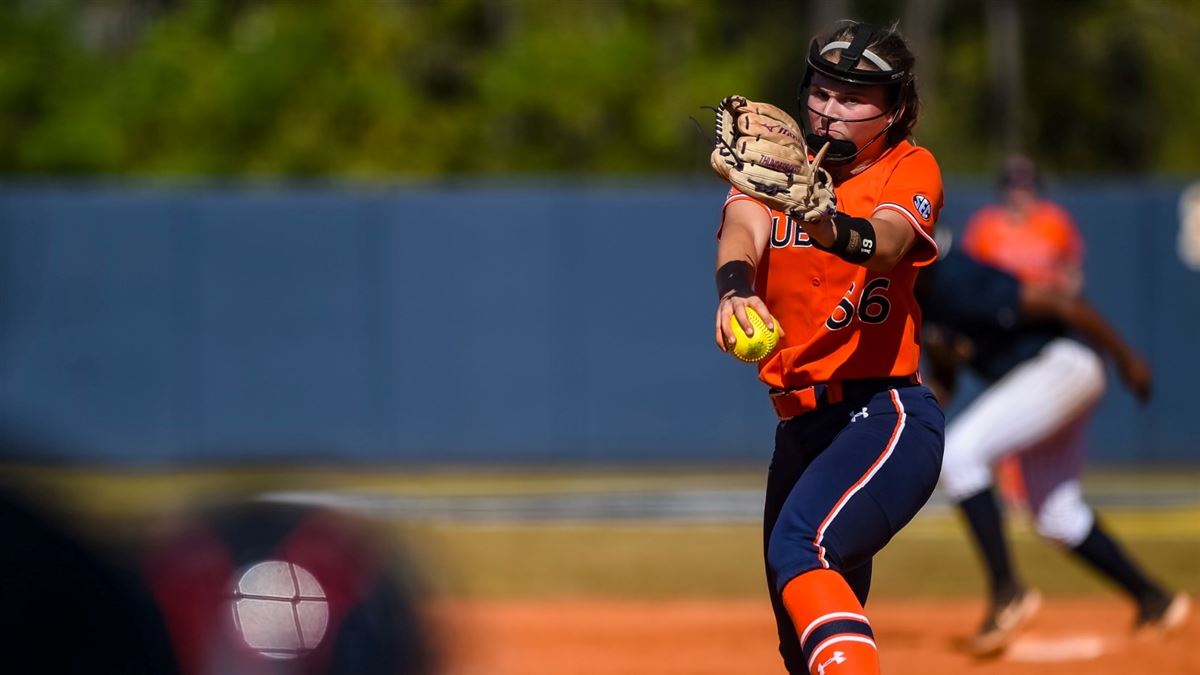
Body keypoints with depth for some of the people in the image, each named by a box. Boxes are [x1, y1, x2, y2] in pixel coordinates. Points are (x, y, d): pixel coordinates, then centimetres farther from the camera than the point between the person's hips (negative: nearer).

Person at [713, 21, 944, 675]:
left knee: (799, 547, -32)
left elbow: (886, 244, -25)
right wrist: (735, 287, -39)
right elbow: (742, 229, -14)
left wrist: (832, 228, -49)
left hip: (886, 416, -6)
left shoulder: (910, 171, -3)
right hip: (799, 425, 6)